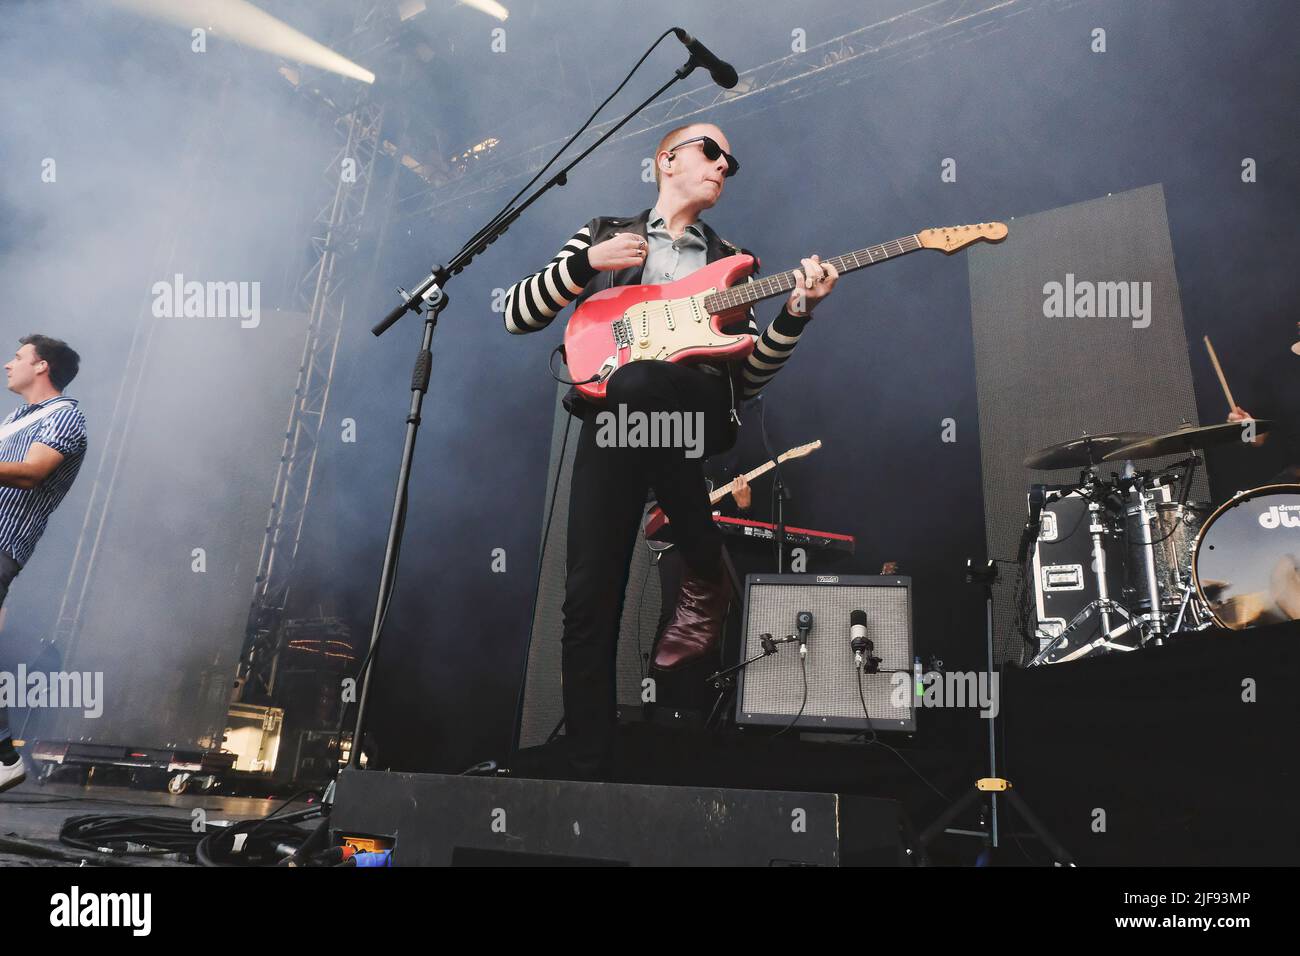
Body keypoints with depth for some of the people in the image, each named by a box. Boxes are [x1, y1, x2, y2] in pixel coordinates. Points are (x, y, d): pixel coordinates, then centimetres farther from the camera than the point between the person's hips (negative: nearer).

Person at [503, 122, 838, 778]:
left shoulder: (729, 260, 24)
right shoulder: (605, 234, 20)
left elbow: (747, 376, 14)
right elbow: (516, 315, 11)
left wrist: (796, 311, -1)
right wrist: (587, 263, -3)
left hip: (695, 405, 0)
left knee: (637, 384, -35)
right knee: (589, 599, -8)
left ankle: (705, 578, -10)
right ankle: (588, 771, 8)